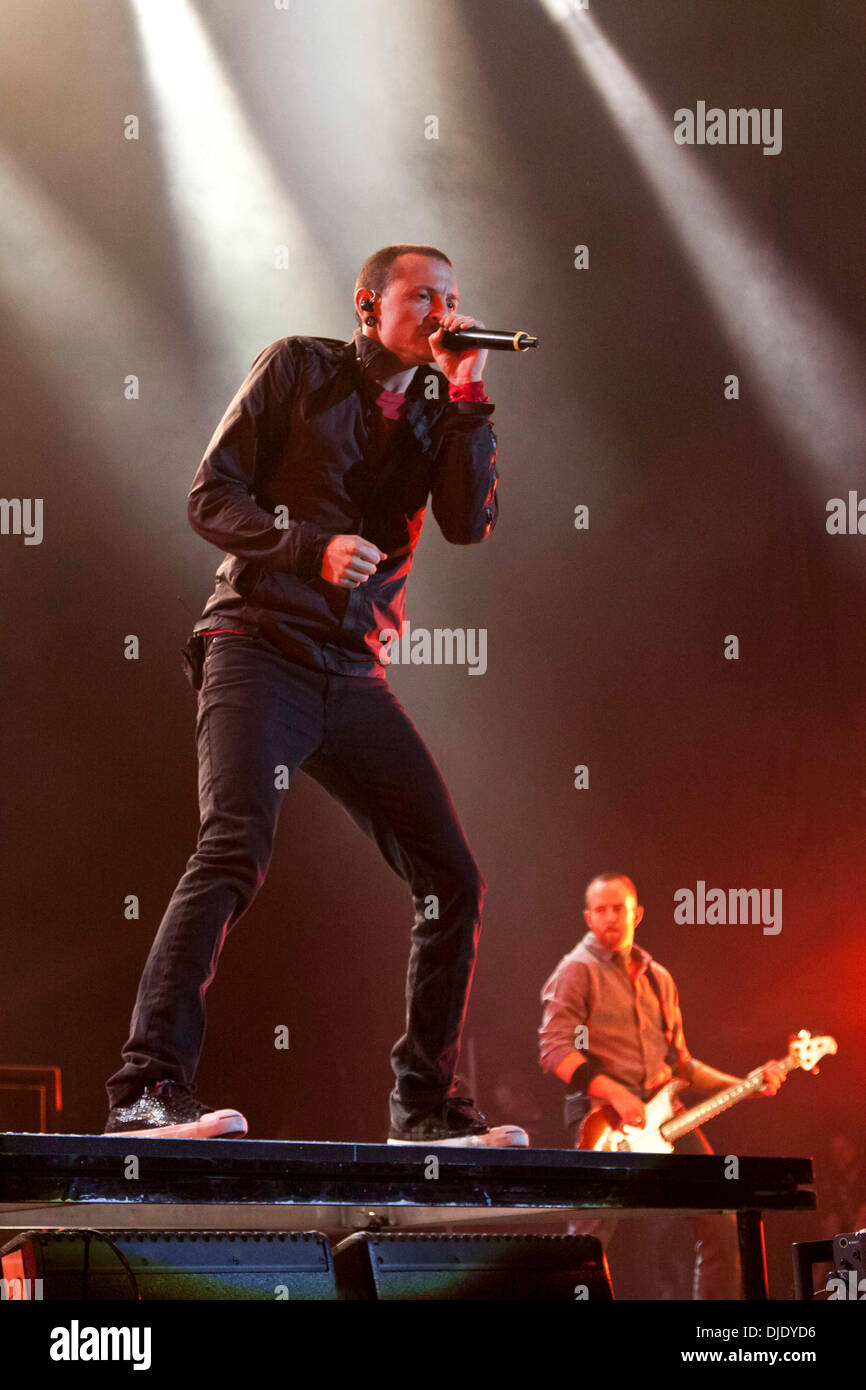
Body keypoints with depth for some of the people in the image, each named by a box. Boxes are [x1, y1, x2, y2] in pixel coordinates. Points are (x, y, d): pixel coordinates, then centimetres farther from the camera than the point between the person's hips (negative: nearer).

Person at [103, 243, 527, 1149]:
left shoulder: (436, 411, 17)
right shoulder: (299, 369, 5)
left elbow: (471, 524, 0)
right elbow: (211, 497, -1)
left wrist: (467, 395, -4)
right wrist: (311, 546, -16)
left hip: (355, 676, 6)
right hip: (259, 650, -6)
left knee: (454, 881, 1)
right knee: (235, 847, -27)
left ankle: (423, 1103, 11)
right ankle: (149, 1089, -31)